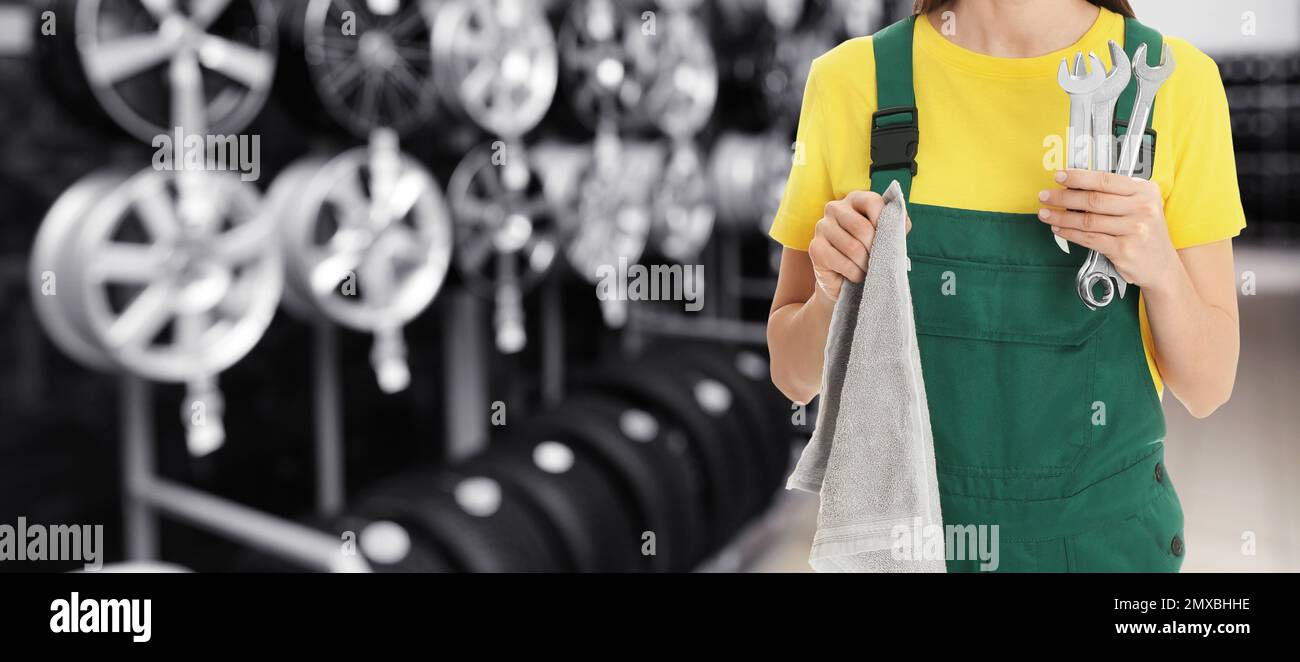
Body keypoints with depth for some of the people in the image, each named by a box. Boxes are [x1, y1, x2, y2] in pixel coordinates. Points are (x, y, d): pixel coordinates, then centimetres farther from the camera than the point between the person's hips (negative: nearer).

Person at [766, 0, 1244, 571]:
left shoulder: (1176, 80, -9)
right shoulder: (849, 80, -9)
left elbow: (1207, 387, -5)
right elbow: (795, 375, -1)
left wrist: (1161, 269, -23)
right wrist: (835, 294, -20)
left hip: (1107, 539, 0)